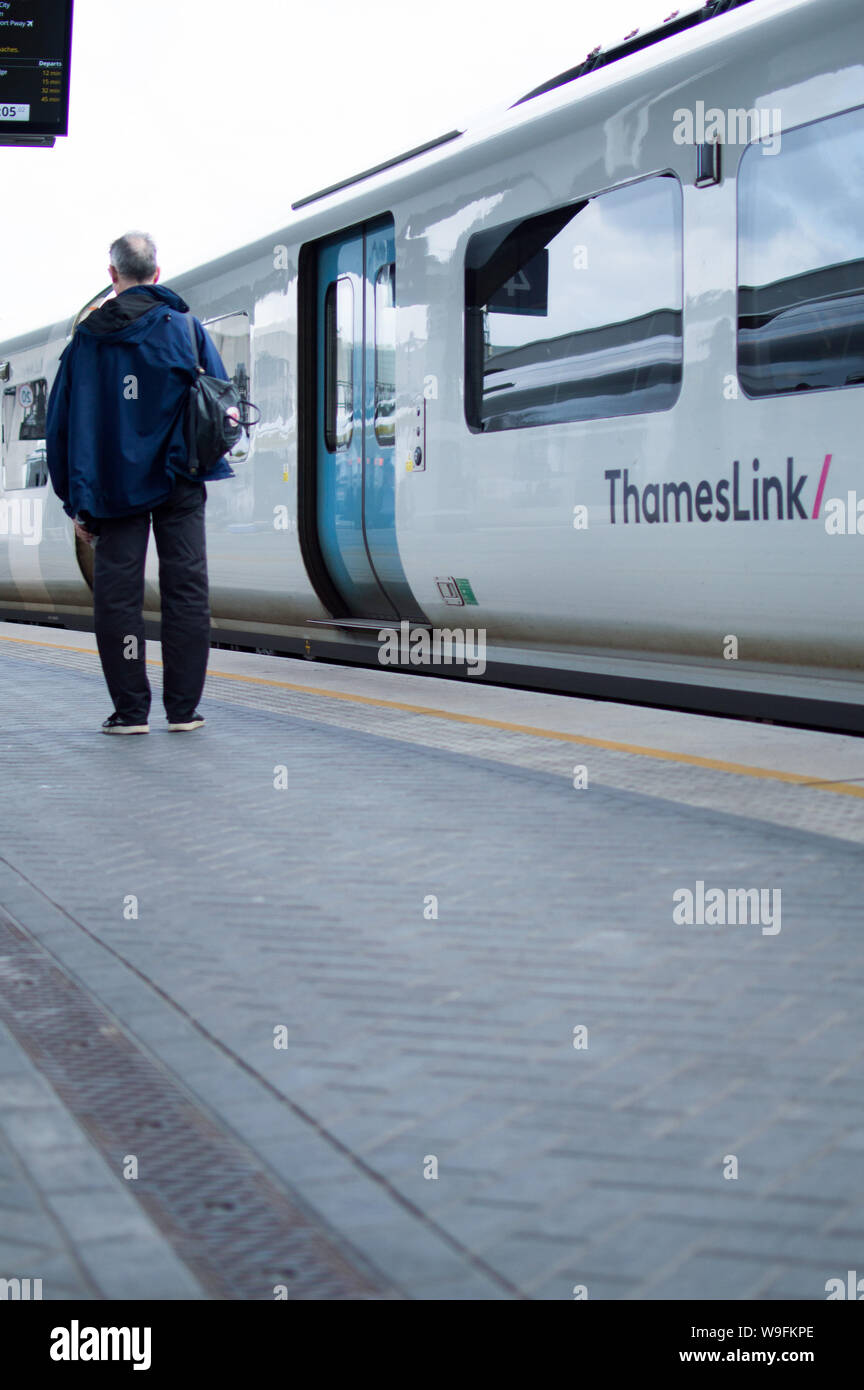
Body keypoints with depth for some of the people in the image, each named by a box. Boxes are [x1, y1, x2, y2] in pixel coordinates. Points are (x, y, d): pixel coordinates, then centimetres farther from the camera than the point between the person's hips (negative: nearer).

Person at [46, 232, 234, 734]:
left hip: (114, 486, 1)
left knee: (117, 594, 5)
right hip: (179, 484, -1)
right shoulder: (184, 326, 1)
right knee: (186, 590, 4)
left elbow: (62, 424, 4)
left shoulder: (87, 338, 4)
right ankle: (184, 708, 4)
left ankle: (131, 710, 4)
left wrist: (79, 501, 8)